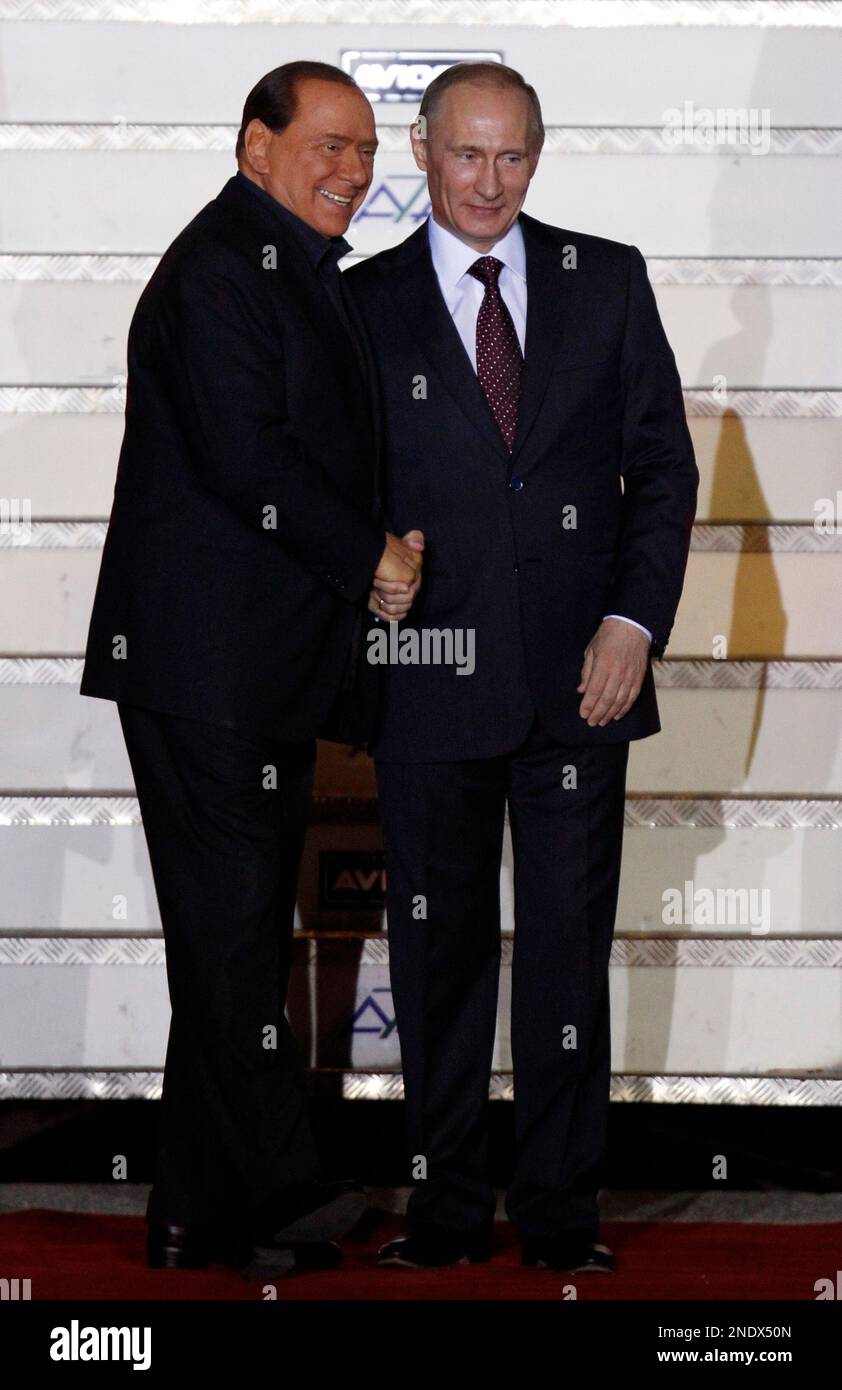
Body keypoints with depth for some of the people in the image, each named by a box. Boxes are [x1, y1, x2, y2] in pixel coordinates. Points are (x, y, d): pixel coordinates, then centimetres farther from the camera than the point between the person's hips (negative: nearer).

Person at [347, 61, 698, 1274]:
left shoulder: (608, 282, 8)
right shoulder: (363, 302, 5)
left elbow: (663, 467, 7)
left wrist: (634, 622, -4)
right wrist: (366, 574, -11)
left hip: (580, 674, 1)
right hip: (433, 679, 0)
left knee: (571, 945, 4)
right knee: (439, 947, 5)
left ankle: (561, 1208, 13)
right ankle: (448, 1205, 16)